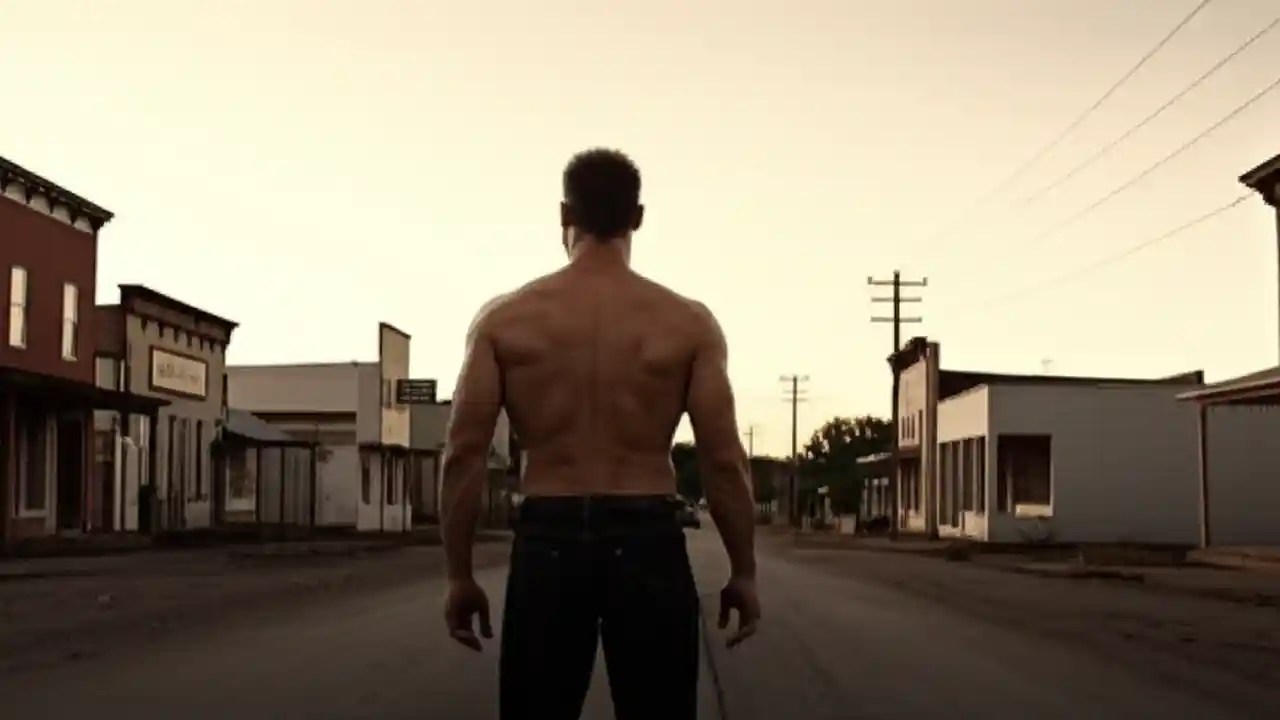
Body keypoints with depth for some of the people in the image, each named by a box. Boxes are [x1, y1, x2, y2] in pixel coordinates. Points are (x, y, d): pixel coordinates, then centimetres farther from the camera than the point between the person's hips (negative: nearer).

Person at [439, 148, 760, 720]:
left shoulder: (503, 320, 1)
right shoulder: (688, 323, 0)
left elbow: (463, 456, -3)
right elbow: (724, 461, -4)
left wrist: (460, 576, 5)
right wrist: (743, 573, 7)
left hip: (547, 544, 1)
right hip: (646, 543, 0)